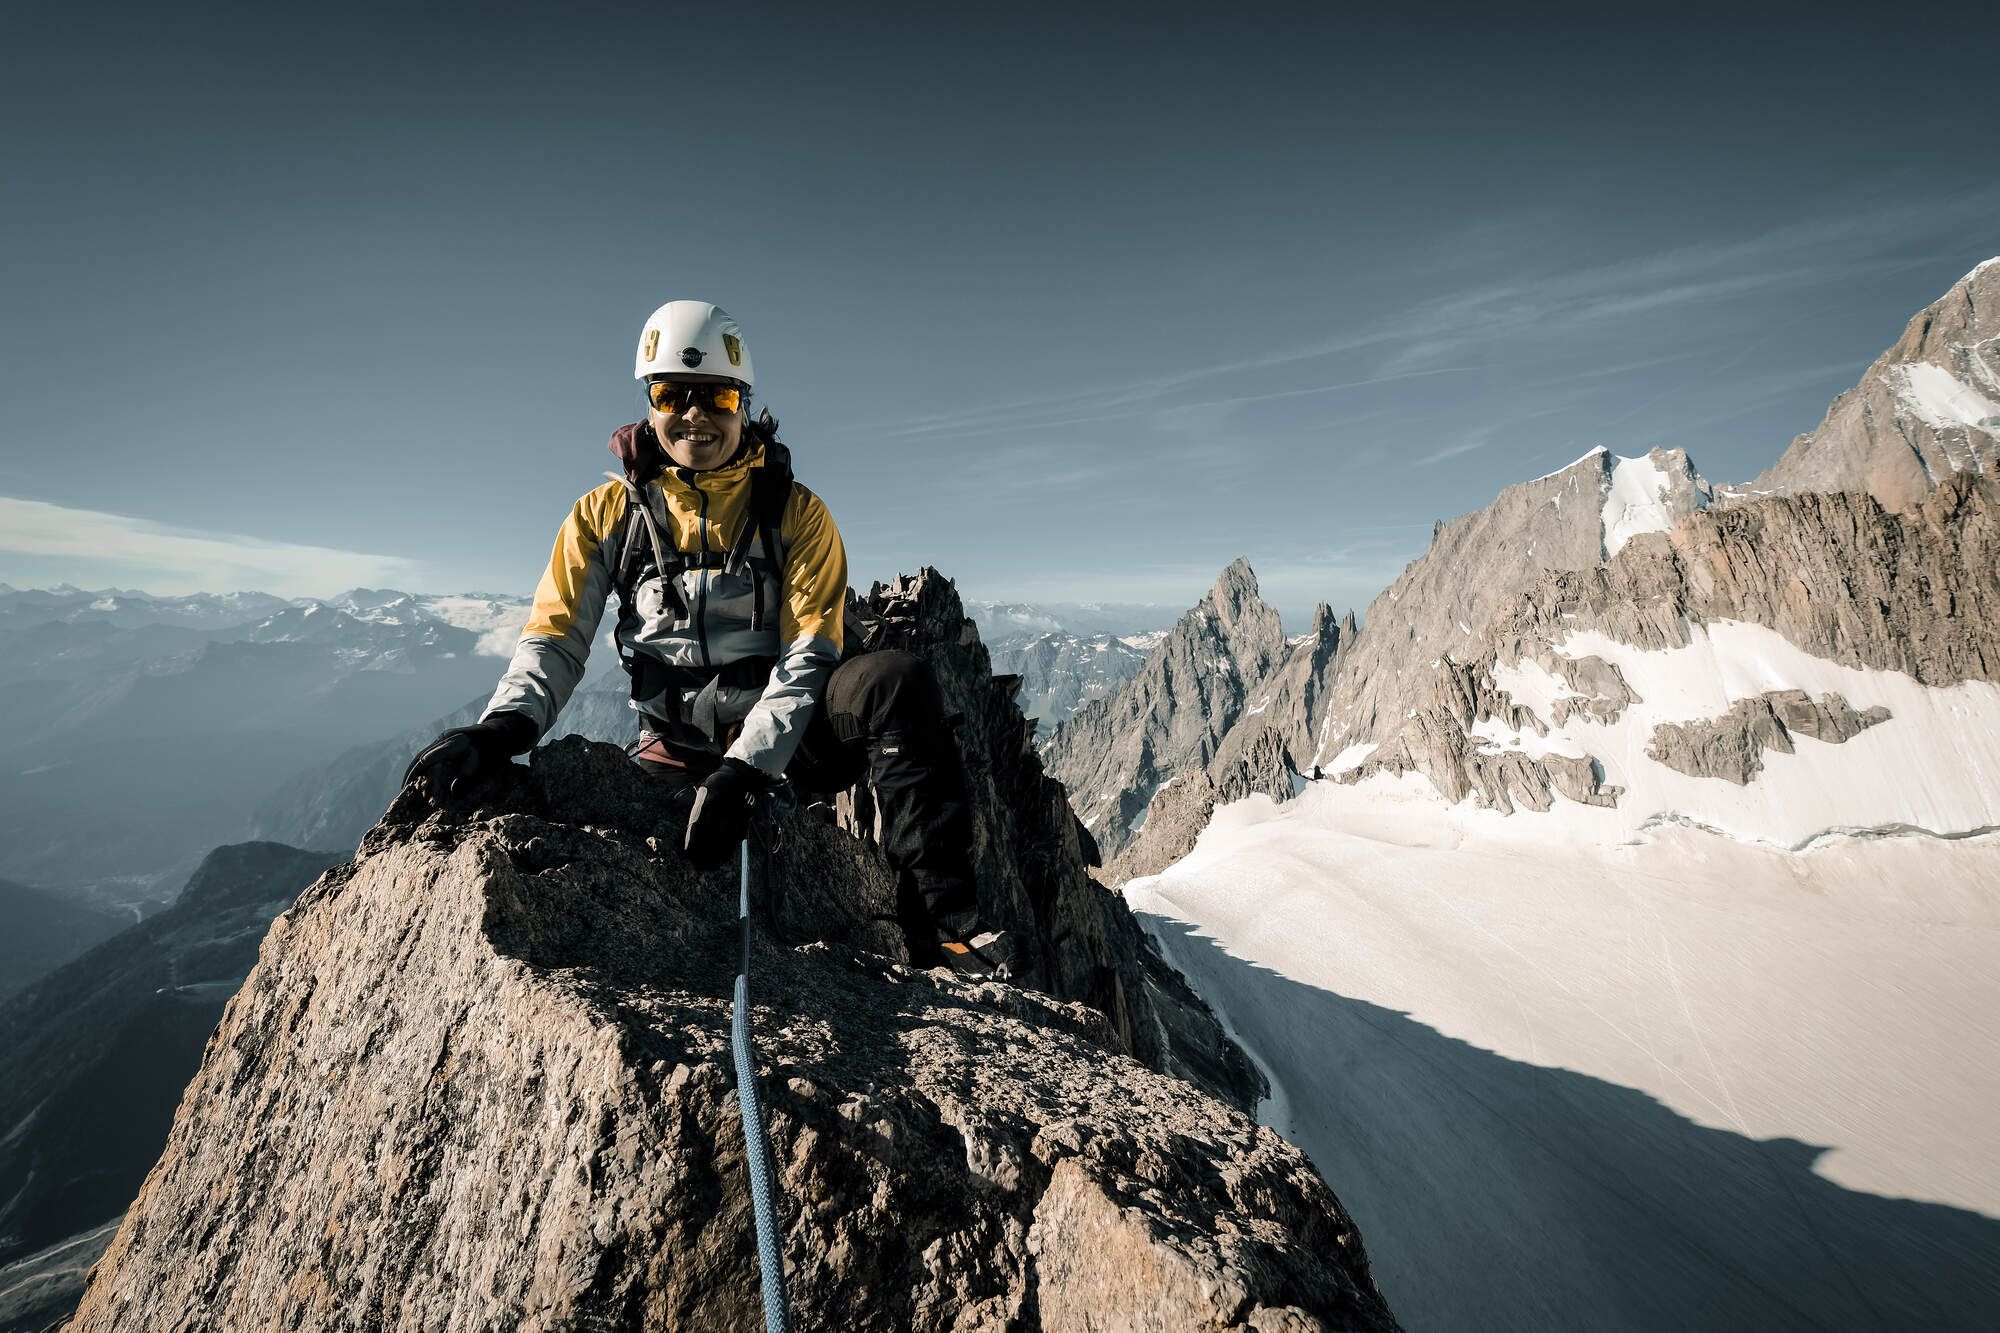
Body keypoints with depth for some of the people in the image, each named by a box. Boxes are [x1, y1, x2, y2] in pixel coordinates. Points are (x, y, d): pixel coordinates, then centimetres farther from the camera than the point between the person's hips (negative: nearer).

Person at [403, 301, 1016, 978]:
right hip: (675, 750, 2)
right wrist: (501, 728, -19)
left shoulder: (795, 513, 0)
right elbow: (555, 641, 3)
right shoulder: (608, 512, 7)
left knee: (896, 680, -32)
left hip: (783, 730, -2)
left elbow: (808, 656, -10)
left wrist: (745, 769, -23)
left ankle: (940, 919, -28)